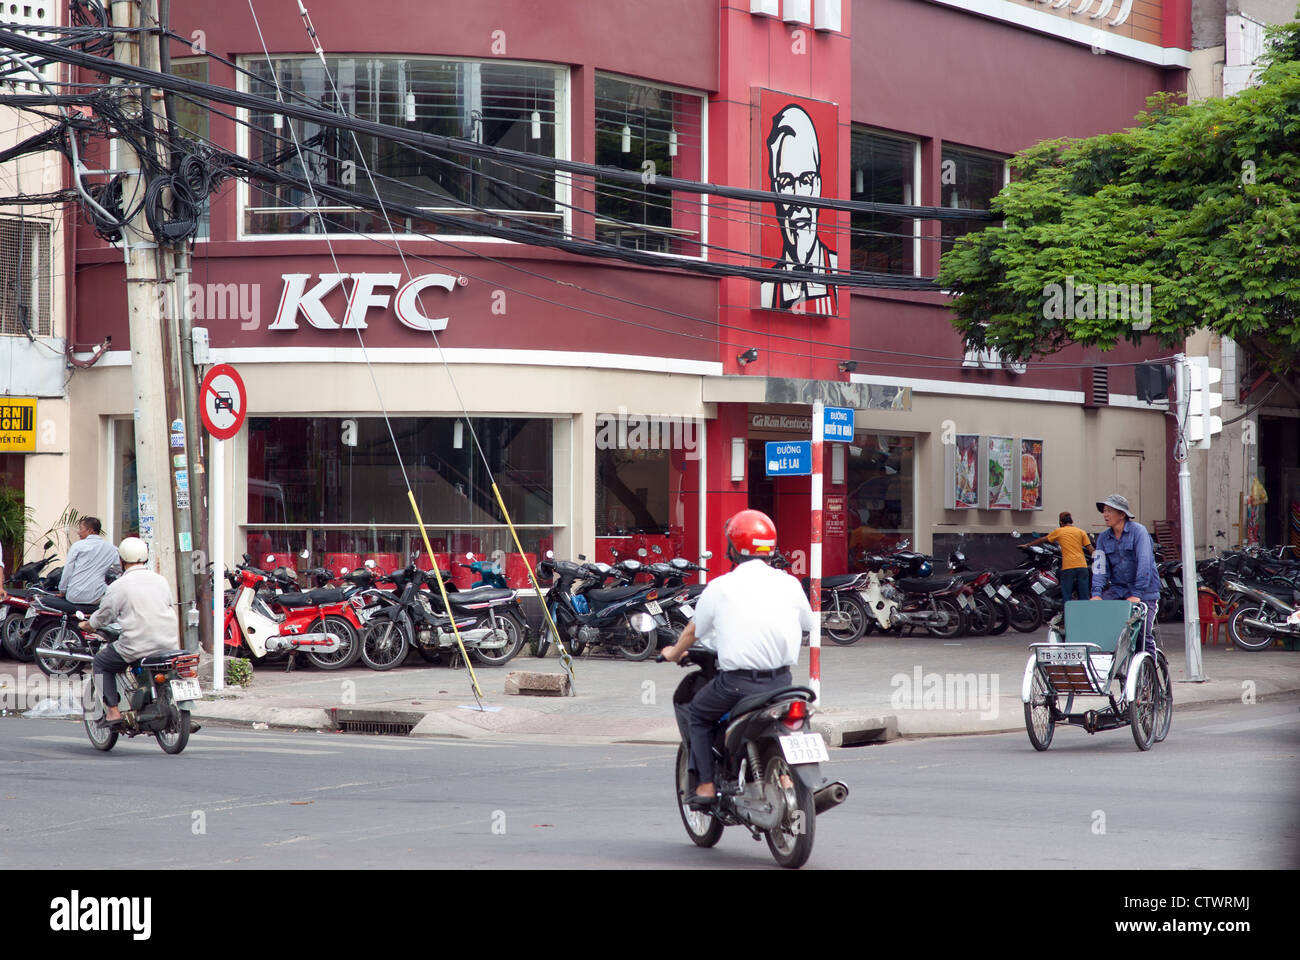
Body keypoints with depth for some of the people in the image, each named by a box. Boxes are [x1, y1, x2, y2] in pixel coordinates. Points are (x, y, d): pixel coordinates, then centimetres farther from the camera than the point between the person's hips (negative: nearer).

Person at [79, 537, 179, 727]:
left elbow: (101, 617, 7)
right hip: (169, 644, 5)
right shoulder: (161, 581, 12)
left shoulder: (118, 587, -4)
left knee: (100, 662, 17)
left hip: (136, 646, -5)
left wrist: (86, 625, 29)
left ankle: (113, 711, 4)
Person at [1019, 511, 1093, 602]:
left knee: (1067, 598, 1)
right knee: (1083, 597, 3)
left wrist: (1027, 545, 32)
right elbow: (1090, 549, 4)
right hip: (1082, 566, 2)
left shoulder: (1059, 531, 9)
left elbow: (1042, 539, 20)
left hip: (1068, 567, -2)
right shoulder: (1081, 532, 11)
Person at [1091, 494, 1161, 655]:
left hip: (1144, 592, -5)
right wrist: (1096, 593, -17)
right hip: (1118, 589, 5)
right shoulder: (1104, 538, 7)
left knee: (1143, 635, -14)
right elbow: (1100, 567, 1)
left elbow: (1144, 563, -18)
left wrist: (1137, 595, -27)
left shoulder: (1138, 531, -10)